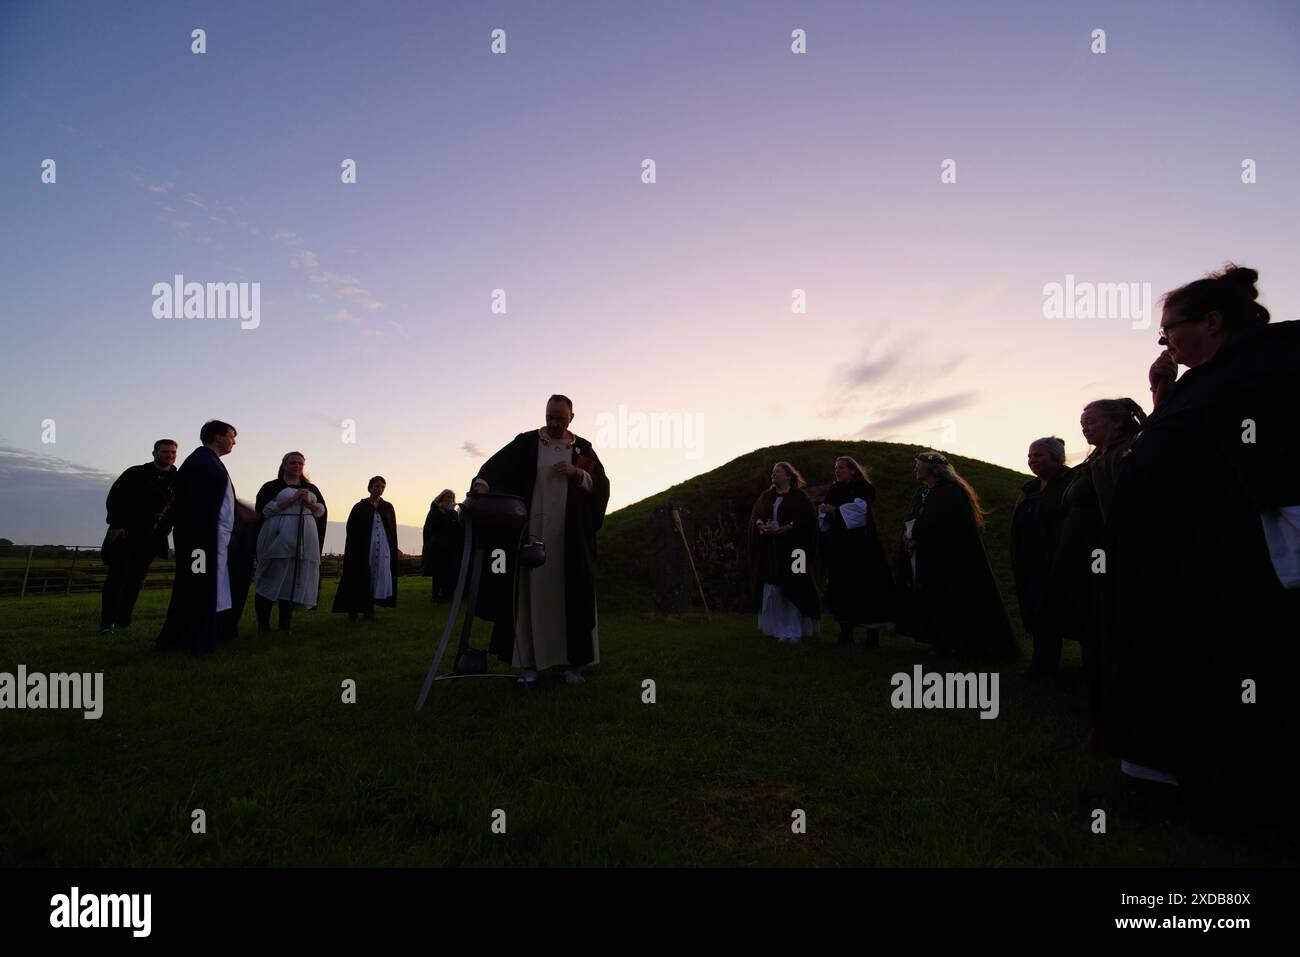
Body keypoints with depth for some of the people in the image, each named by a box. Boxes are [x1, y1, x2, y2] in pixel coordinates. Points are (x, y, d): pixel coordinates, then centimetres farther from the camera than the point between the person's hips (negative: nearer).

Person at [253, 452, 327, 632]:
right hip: (278, 539, -4)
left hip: (304, 541, 4)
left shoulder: (311, 488, 18)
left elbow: (322, 511, 14)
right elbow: (264, 509, -7)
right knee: (272, 580, -5)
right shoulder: (272, 486, 6)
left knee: (296, 581, 2)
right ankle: (263, 625, 3)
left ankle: (285, 624, 9)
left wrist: (308, 502, -6)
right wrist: (292, 499, -14)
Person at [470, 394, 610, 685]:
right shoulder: (526, 443, 4)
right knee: (530, 593, -1)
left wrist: (576, 472, -11)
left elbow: (601, 484, 6)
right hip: (532, 531, -1)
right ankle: (528, 662, 5)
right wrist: (482, 482, -31)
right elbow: (497, 464, -11)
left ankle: (568, 661, 9)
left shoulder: (583, 448, 10)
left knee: (568, 594, 2)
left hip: (570, 535, 2)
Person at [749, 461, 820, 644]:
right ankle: (774, 628, 16)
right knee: (770, 591, 5)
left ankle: (792, 632, 0)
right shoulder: (766, 496, 15)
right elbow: (755, 517, 9)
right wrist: (762, 526, -13)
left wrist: (787, 528, -20)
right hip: (769, 551, 5)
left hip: (791, 551, -5)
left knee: (791, 591, -5)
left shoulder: (799, 497, 0)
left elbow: (808, 519, -10)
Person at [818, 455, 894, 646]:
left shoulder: (862, 488, -2)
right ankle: (846, 629, 8)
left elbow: (860, 509, -16)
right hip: (839, 547, 5)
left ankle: (873, 631, 0)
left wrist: (835, 511, -12)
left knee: (867, 586, -6)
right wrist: (824, 511, -11)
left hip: (860, 546, -5)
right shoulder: (833, 491, 14)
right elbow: (824, 517, 11)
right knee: (841, 587, 2)